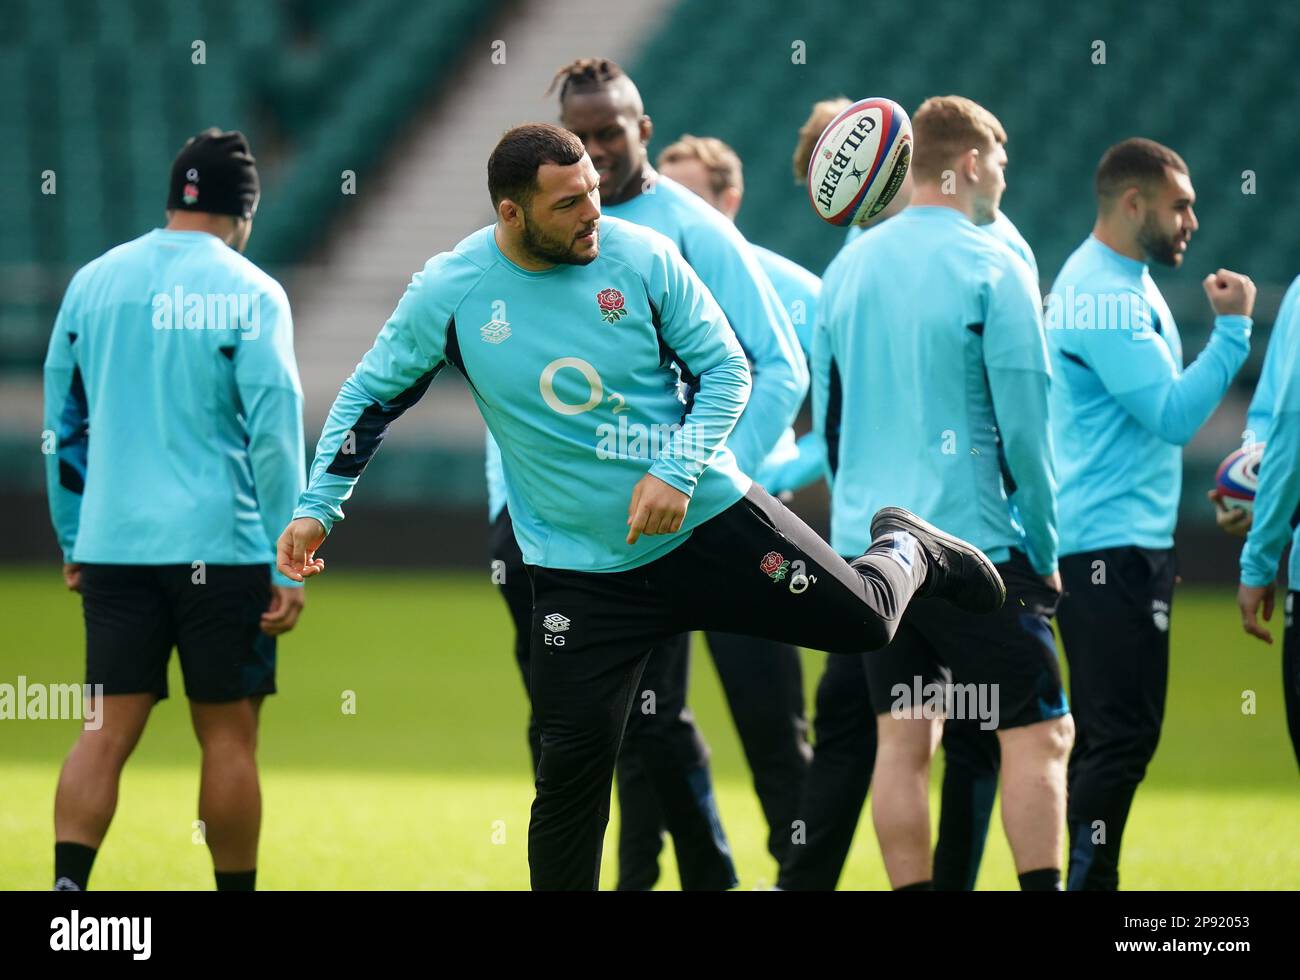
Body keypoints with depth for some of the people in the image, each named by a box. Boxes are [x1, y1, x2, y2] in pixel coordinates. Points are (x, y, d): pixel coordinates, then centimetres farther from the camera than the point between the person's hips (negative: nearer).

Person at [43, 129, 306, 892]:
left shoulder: (94, 282, 8)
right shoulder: (249, 294, -6)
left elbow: (62, 422, 14)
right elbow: (275, 434, -9)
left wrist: (73, 540, 21)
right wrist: (290, 568, -6)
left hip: (111, 544, 4)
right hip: (220, 544, -4)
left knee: (108, 732, 3)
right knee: (228, 735, 5)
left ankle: (67, 884, -13)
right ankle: (236, 888, 12)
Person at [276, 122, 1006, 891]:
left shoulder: (641, 257, -11)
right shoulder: (448, 294, -9)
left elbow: (726, 369, -5)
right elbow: (372, 396, 5)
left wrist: (676, 473, -18)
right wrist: (318, 509, 0)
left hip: (707, 516, 0)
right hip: (581, 574, 0)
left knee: (863, 619, 3)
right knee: (573, 766, -5)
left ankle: (907, 552, 39)